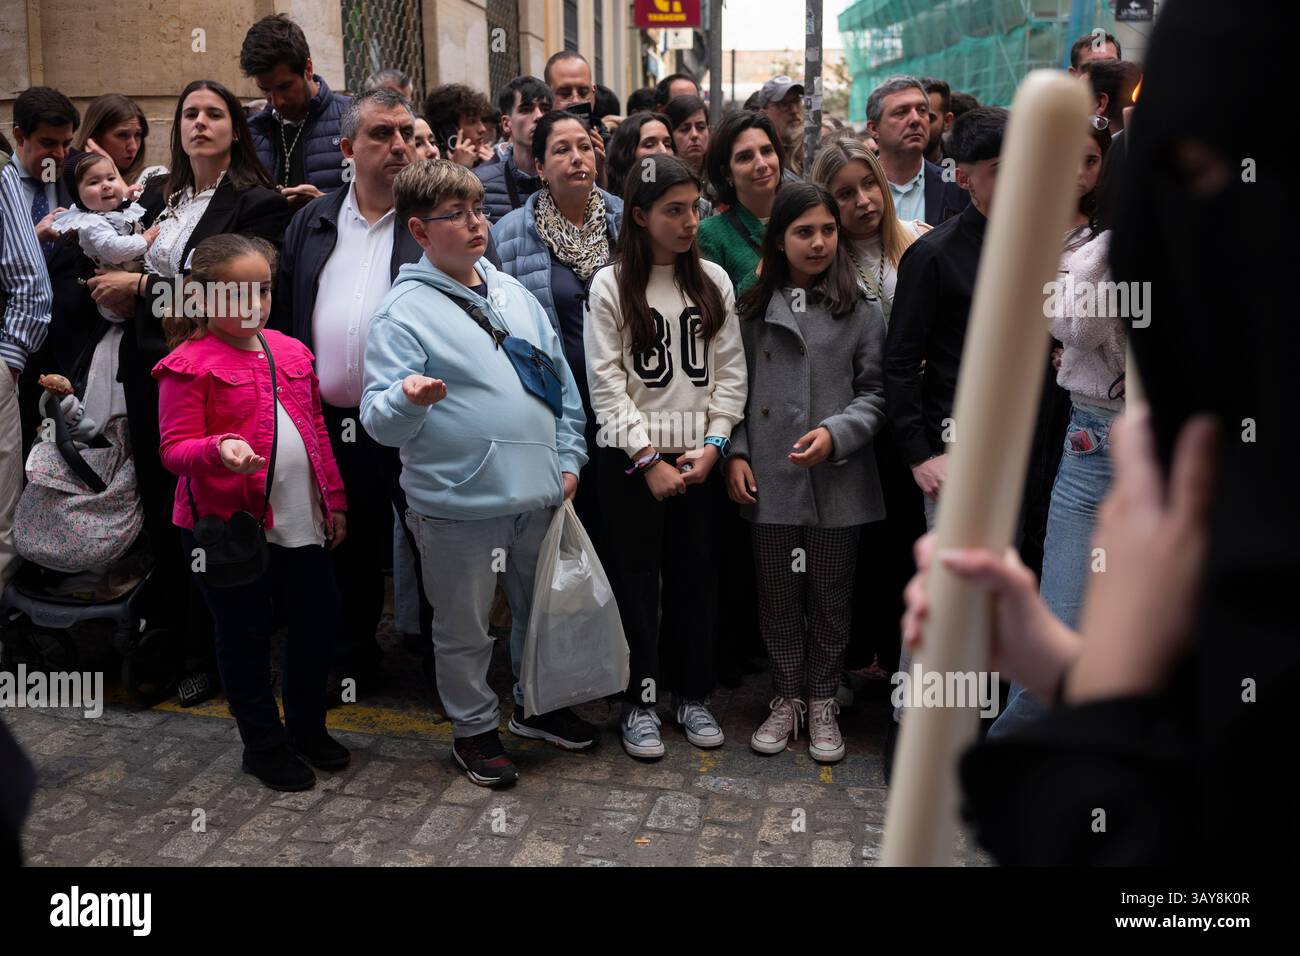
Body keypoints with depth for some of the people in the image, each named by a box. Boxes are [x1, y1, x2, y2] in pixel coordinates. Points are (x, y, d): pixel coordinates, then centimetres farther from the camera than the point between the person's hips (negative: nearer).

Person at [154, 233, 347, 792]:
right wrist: (220, 448, -33)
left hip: (301, 520, 6)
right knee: (247, 636, 8)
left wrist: (333, 498, 15)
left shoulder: (290, 352, 9)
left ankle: (307, 726, 36)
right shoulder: (189, 364, -10)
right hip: (230, 524, -6)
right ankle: (264, 744, 25)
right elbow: (175, 448, -12)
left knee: (318, 620, 15)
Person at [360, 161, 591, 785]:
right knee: (465, 629, 10)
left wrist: (567, 458, 10)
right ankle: (474, 727, 31)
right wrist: (408, 397, -36)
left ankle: (537, 704, 42)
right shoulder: (403, 312, -9)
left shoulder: (513, 293, 9)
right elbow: (379, 422, -14)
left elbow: (560, 378, 16)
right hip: (459, 503, -5)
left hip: (538, 494, 6)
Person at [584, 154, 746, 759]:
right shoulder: (610, 285, -4)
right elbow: (606, 382, -7)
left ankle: (692, 694, 24)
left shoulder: (714, 280, 6)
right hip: (631, 458, -3)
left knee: (696, 577, 9)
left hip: (700, 457, 3)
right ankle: (640, 701, 17)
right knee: (637, 579, 4)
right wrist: (648, 459, -11)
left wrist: (714, 444, -6)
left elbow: (730, 371, 5)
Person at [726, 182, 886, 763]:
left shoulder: (861, 312, 1)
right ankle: (786, 698, 27)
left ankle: (822, 702, 27)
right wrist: (737, 453, -1)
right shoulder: (754, 310, 6)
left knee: (831, 598, 10)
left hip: (837, 481, -1)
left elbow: (874, 393, 0)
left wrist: (835, 433, -16)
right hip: (769, 479, 1)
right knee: (778, 597, 11)